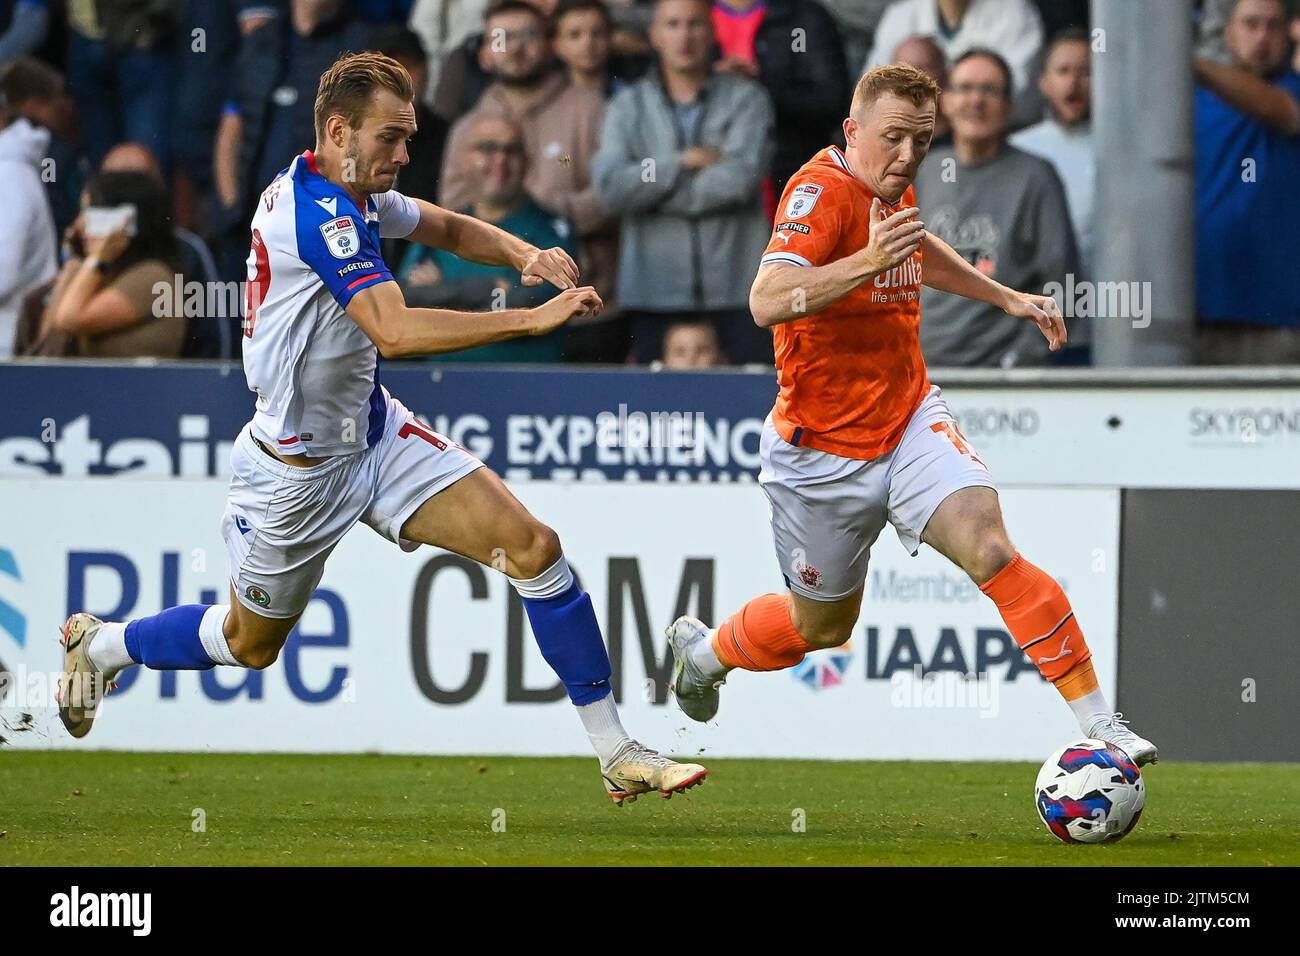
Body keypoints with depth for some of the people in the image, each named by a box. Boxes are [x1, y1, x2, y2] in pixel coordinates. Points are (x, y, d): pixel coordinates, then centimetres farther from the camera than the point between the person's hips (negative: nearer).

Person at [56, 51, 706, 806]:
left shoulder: (354, 195, 1)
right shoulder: (317, 213, -28)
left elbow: (448, 228, 19)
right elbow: (396, 332, -40)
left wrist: (524, 255, -3)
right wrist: (533, 319, -41)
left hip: (374, 431, 8)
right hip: (298, 465, -8)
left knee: (532, 546, -9)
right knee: (251, 642, 13)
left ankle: (617, 751, -6)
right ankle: (101, 645, 43)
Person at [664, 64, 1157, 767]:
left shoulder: (891, 188, 4)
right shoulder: (823, 190, -22)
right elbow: (767, 301, -40)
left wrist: (1006, 297, 32)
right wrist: (866, 262, -53)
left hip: (910, 417, 5)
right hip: (824, 450, -5)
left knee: (989, 548, -20)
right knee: (824, 623, 13)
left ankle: (1098, 723, -23)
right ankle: (700, 649, 45)